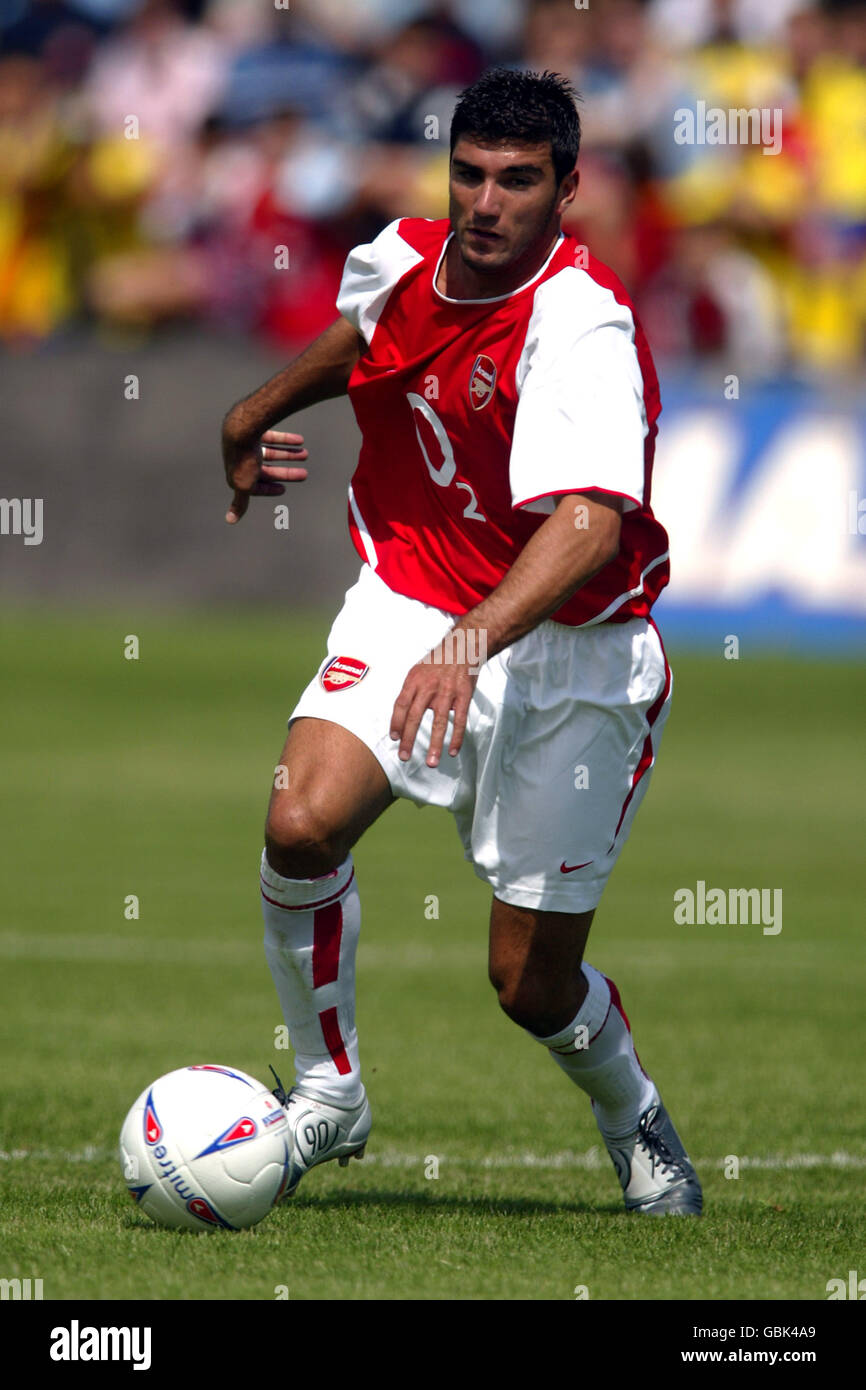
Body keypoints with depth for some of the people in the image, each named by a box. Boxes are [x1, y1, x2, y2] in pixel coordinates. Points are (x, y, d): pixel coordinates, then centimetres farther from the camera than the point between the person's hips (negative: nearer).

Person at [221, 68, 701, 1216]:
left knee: (532, 983, 0)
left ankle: (636, 1121, 35)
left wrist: (472, 644, -55)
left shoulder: (582, 328, -26)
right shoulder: (402, 261, -6)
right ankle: (329, 1092, 0)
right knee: (302, 826, -23)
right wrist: (254, 416, 35)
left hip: (570, 654, -4)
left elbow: (586, 525, -41)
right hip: (410, 605, 4)